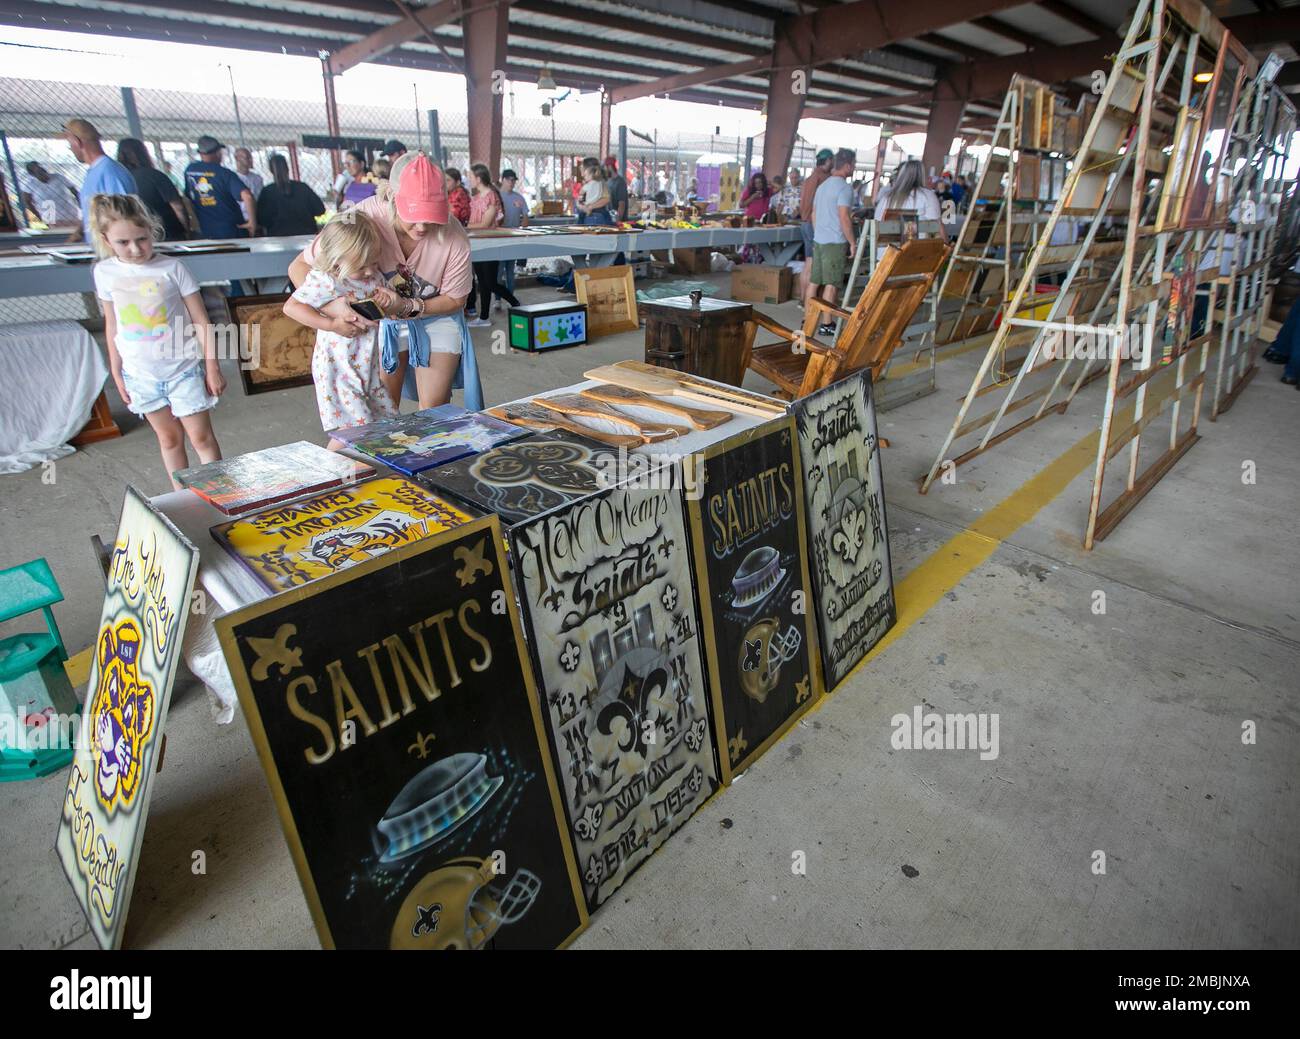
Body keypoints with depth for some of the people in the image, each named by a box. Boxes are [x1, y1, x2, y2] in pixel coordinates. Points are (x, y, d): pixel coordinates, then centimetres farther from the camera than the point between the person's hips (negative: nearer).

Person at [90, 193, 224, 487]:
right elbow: (111, 324, 9)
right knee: (168, 439, 13)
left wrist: (213, 368, -9)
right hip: (140, 374, 3)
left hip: (183, 368, -3)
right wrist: (116, 373, 10)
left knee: (201, 437, 0)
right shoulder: (105, 272, -1)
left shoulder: (171, 268, -11)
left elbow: (201, 321, -8)